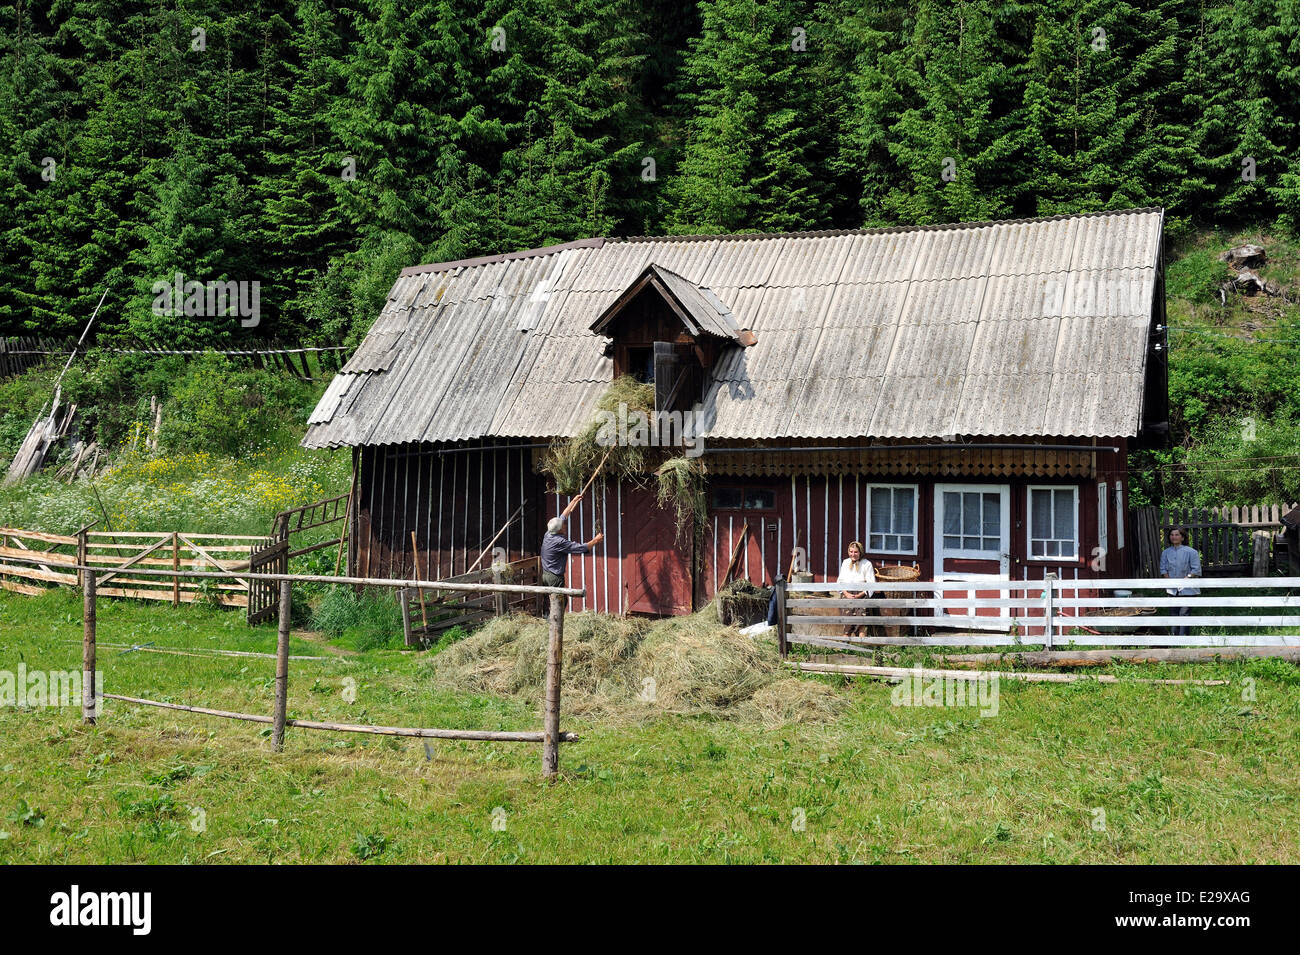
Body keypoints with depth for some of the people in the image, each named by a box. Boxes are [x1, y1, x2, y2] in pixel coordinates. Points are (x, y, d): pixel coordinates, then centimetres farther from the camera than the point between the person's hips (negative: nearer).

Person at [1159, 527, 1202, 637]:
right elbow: (1163, 569, 8)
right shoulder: (1166, 552, 6)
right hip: (1172, 590, 4)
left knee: (1184, 613, -9)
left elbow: (1196, 570, -8)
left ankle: (1183, 636, -7)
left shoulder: (1191, 552, -8)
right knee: (1175, 613, 11)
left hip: (1187, 590, -4)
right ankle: (1175, 635, 19)